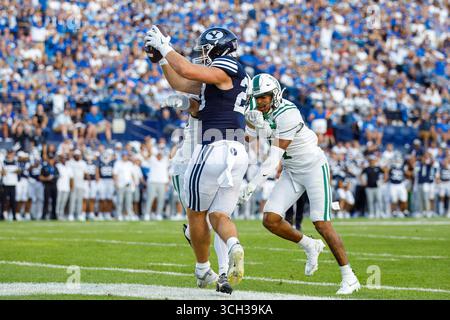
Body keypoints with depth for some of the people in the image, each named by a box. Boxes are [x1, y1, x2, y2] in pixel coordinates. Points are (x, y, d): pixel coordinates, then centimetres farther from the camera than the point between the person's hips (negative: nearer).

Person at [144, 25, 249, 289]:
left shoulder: (228, 68, -5)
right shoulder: (215, 79, 22)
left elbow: (186, 70, -20)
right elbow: (179, 84, 30)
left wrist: (165, 47, -6)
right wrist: (161, 57, 26)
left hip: (216, 148, -9)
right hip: (238, 155, 9)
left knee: (196, 212, 9)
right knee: (219, 215, 6)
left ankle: (203, 271, 16)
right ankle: (234, 246, -26)